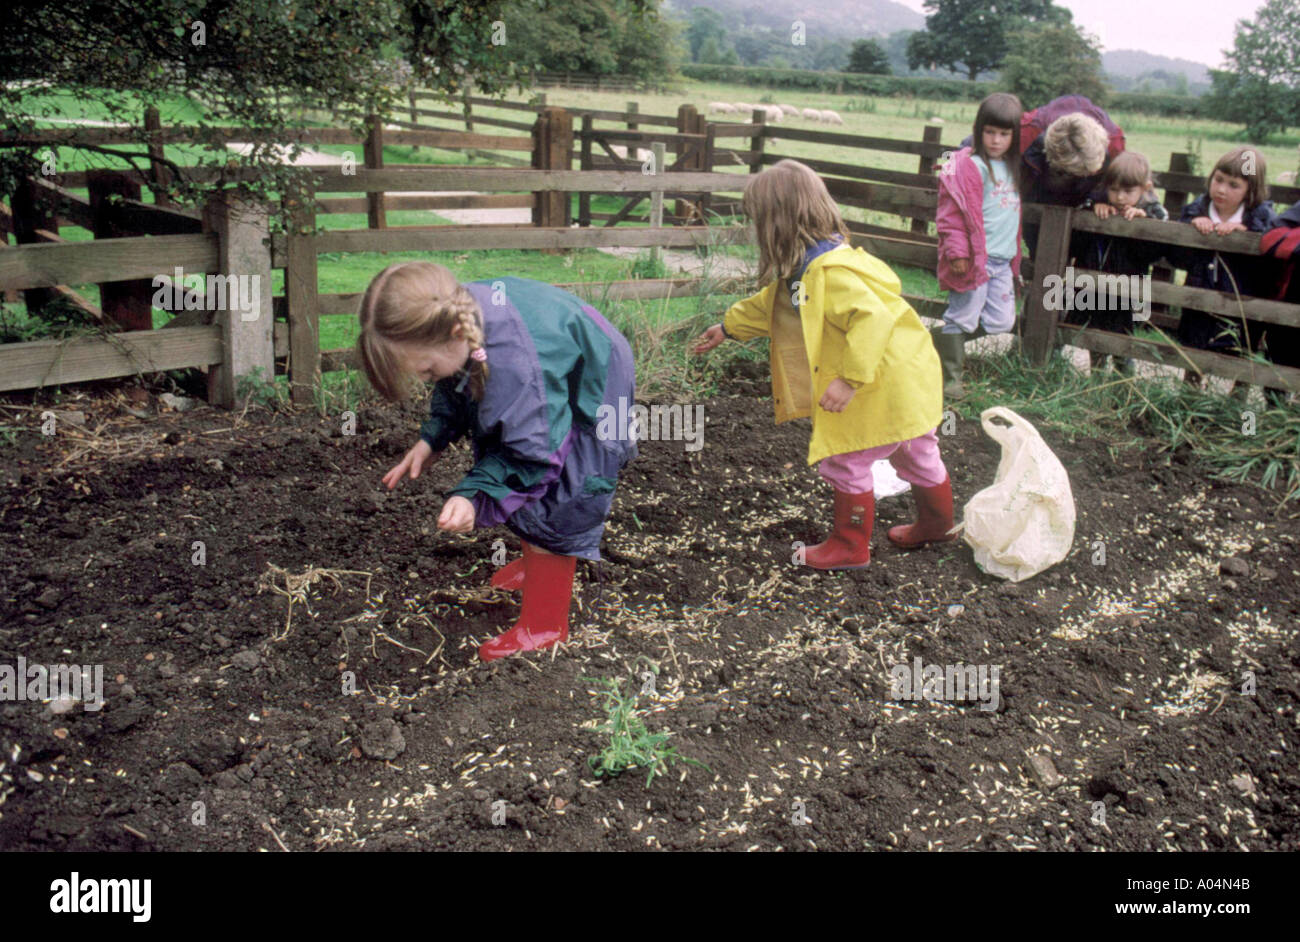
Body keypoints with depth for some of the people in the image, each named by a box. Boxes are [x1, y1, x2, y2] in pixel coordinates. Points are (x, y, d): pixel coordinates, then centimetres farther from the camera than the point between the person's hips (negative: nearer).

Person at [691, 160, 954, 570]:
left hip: (889, 381, -10)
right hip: (904, 379, 10)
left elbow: (872, 317, -38)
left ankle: (850, 547, 17)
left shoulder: (830, 271, -28)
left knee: (845, 461, 1)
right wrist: (728, 327, 32)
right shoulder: (805, 266, 6)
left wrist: (849, 379, -37)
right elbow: (771, 305, 23)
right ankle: (937, 524, 45)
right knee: (915, 454, 26)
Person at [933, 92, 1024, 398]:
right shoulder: (968, 165, -11)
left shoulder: (1012, 166, 13)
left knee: (1001, 321, 9)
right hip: (975, 257, -8)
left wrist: (1015, 254, 22)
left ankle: (940, 338, 24)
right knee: (964, 316, -2)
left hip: (1003, 259, 8)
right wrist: (958, 252, -18)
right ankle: (950, 377, 11)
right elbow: (952, 213, -13)